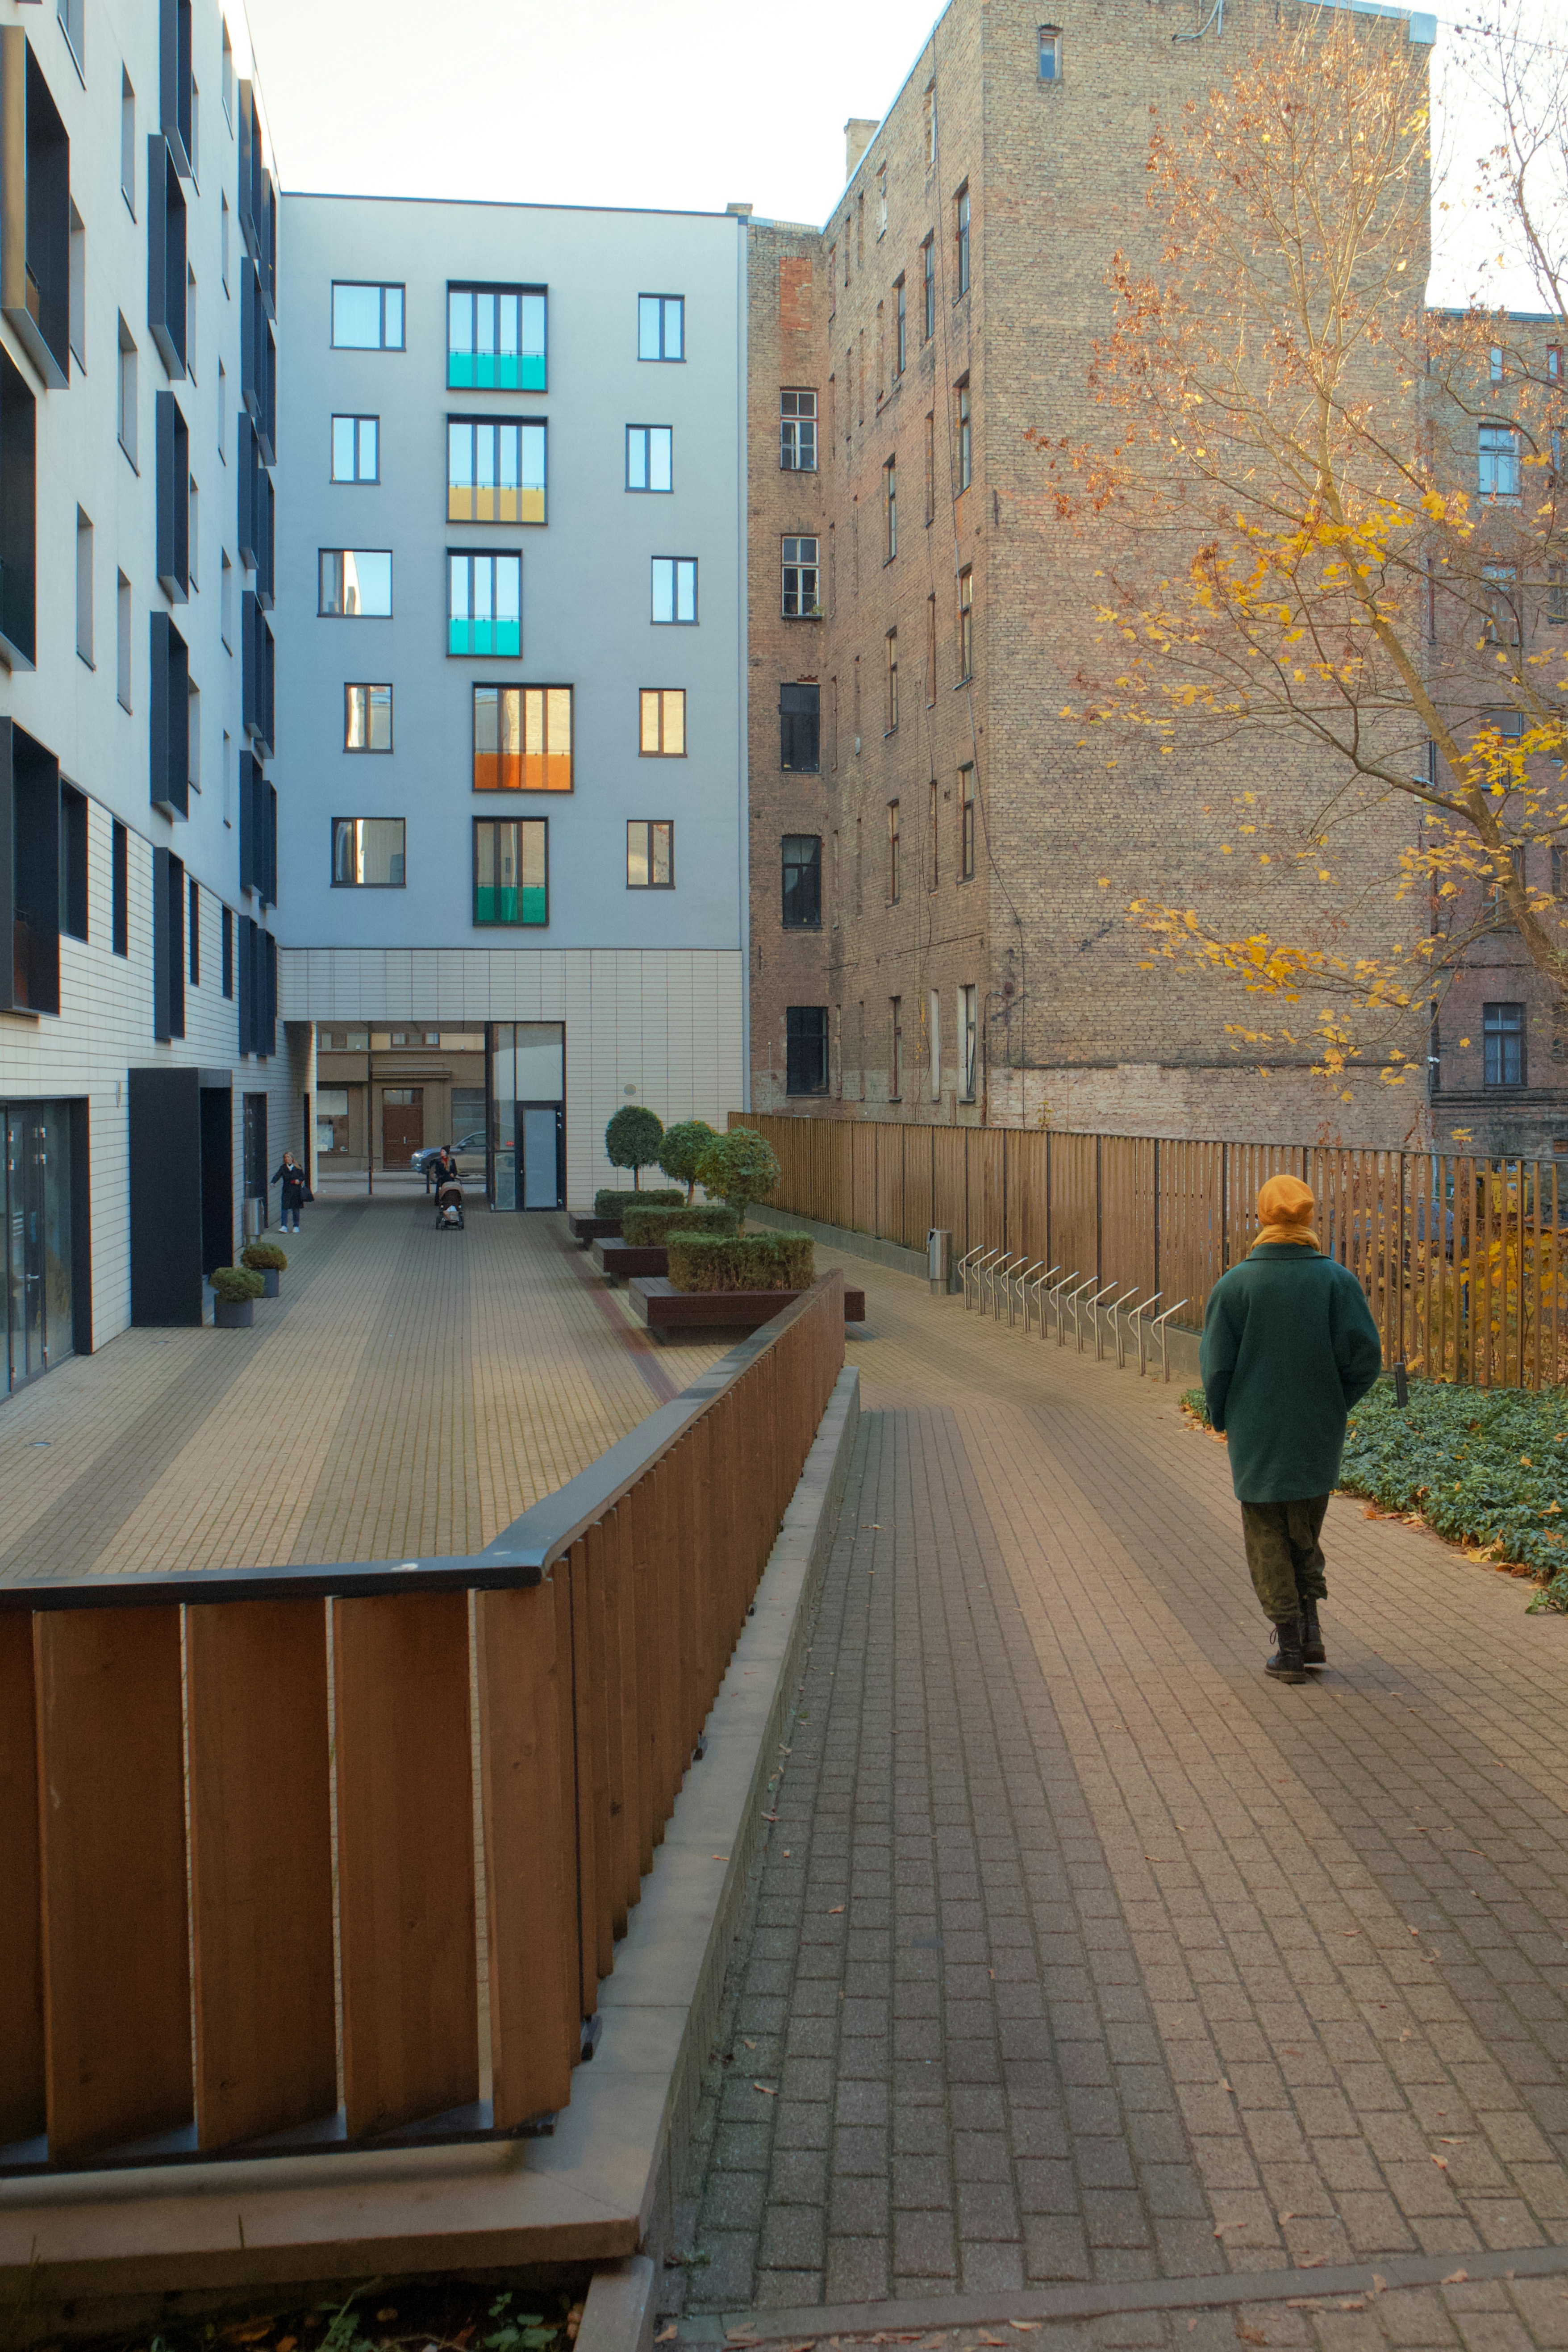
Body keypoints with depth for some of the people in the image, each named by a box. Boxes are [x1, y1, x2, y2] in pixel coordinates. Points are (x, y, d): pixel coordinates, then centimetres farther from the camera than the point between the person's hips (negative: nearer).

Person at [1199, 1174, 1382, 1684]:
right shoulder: (1337, 1280, -5)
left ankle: (1289, 1646, 10)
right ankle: (1309, 1628, 16)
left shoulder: (1233, 1285, -9)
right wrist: (1335, 1404, 9)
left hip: (1256, 1435, -2)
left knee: (1268, 1538, 10)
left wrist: (1225, 1421, 8)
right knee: (1306, 1531, 22)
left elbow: (1216, 1365, -8)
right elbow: (1365, 1355, -8)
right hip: (1319, 1433, 2)